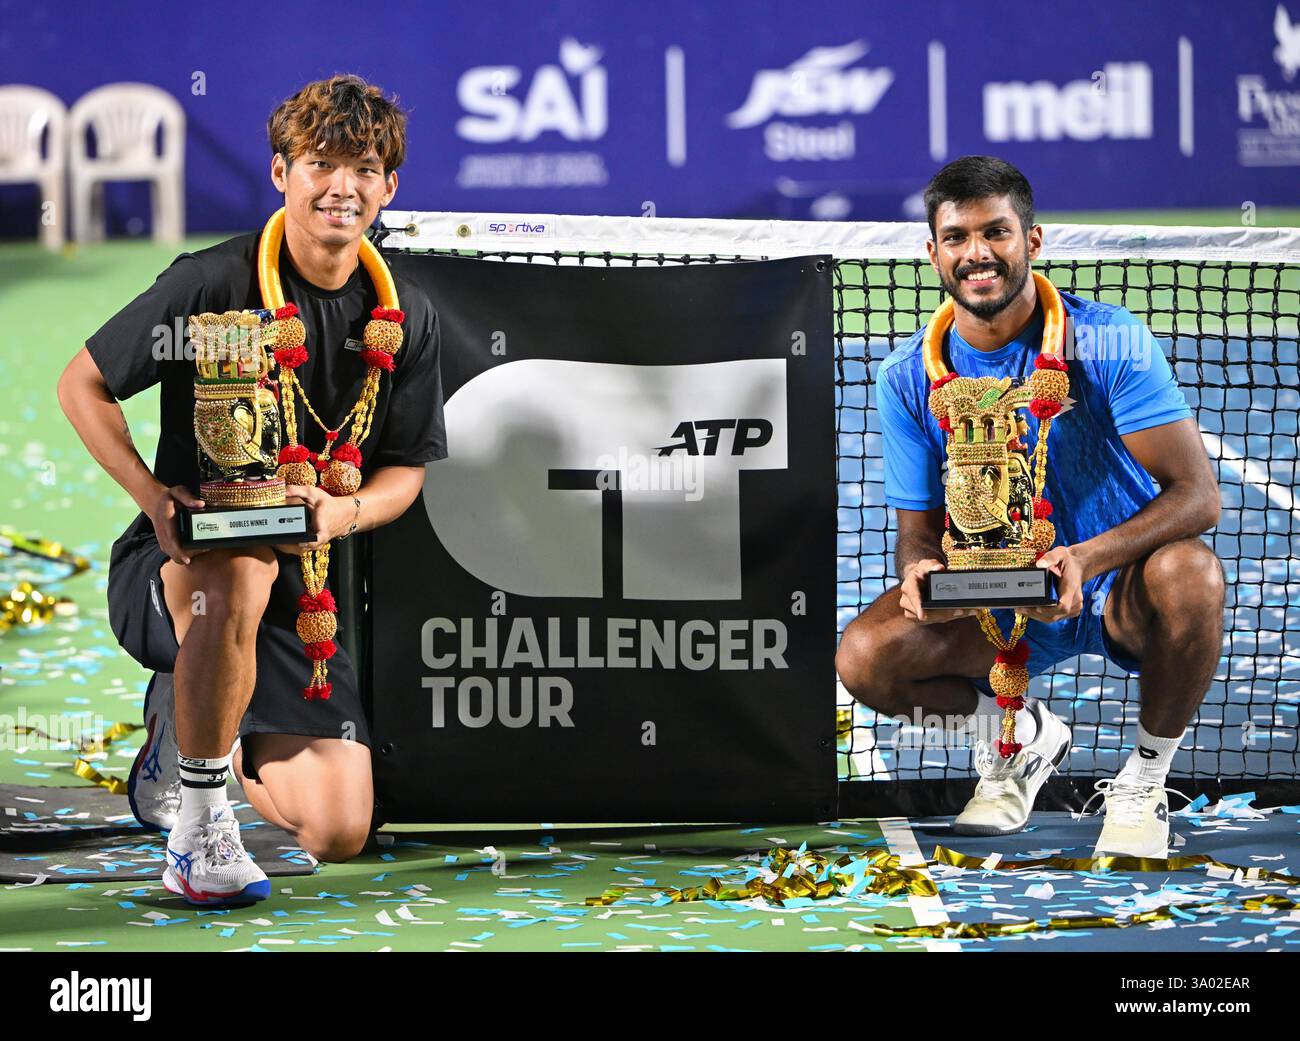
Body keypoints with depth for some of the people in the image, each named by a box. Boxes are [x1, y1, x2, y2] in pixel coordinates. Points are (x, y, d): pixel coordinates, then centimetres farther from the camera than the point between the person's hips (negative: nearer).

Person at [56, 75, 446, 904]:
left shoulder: (405, 317, 1)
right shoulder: (214, 283, -13)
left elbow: (406, 467, 8)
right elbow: (82, 385, -6)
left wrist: (341, 512, -16)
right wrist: (156, 498, -21)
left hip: (298, 582, 5)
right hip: (175, 564, -5)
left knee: (338, 833, -4)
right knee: (241, 576, -43)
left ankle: (184, 719, 28)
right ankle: (197, 833, -26)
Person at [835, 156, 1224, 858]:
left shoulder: (1108, 341, -14)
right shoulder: (909, 379, -4)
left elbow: (1197, 496, -20)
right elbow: (918, 529, 0)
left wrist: (1086, 559, -37)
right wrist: (920, 568, -27)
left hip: (1119, 589, -3)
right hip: (993, 606, 3)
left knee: (1189, 572, -37)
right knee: (865, 659, -24)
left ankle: (1146, 778, -10)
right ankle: (1024, 735, 8)